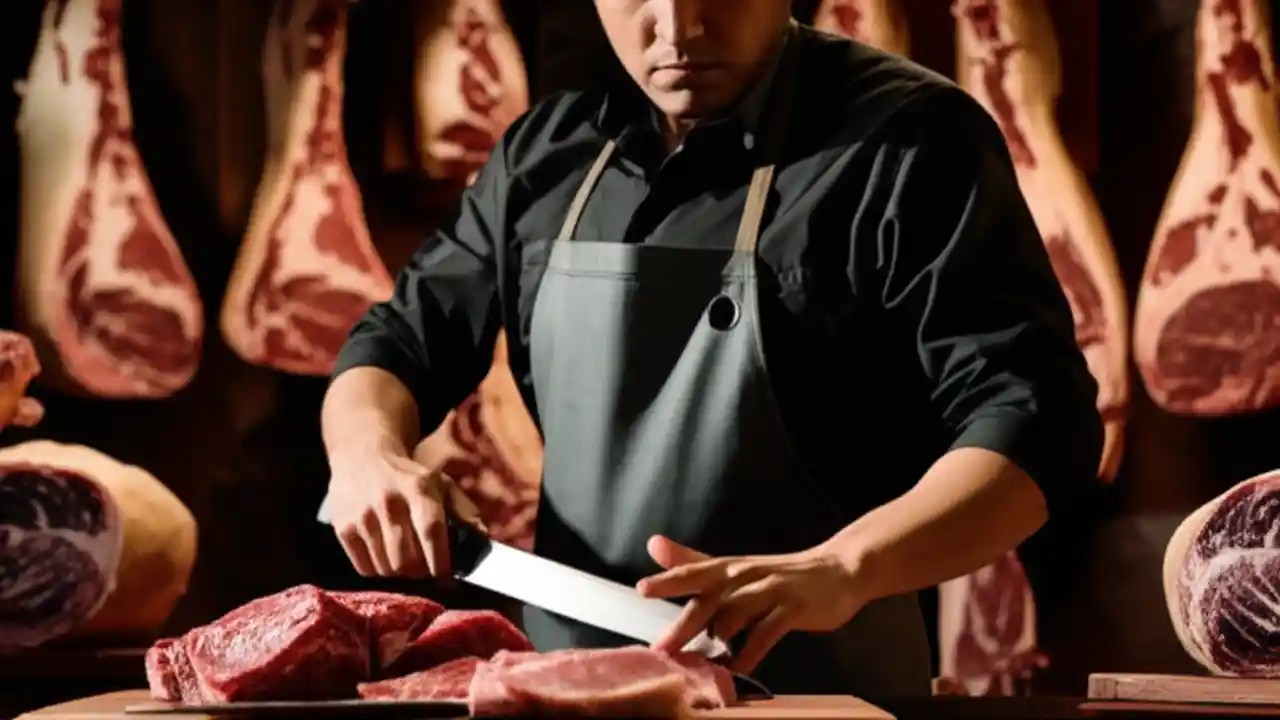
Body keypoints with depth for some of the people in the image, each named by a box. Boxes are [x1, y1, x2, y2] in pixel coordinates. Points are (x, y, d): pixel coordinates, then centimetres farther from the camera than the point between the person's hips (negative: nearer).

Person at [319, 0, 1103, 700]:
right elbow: (406, 338, 16)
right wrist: (367, 455, -7)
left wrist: (840, 569, -34)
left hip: (810, 689, -5)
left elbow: (1034, 423, -18)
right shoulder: (548, 150, 8)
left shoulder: (911, 140, -10)